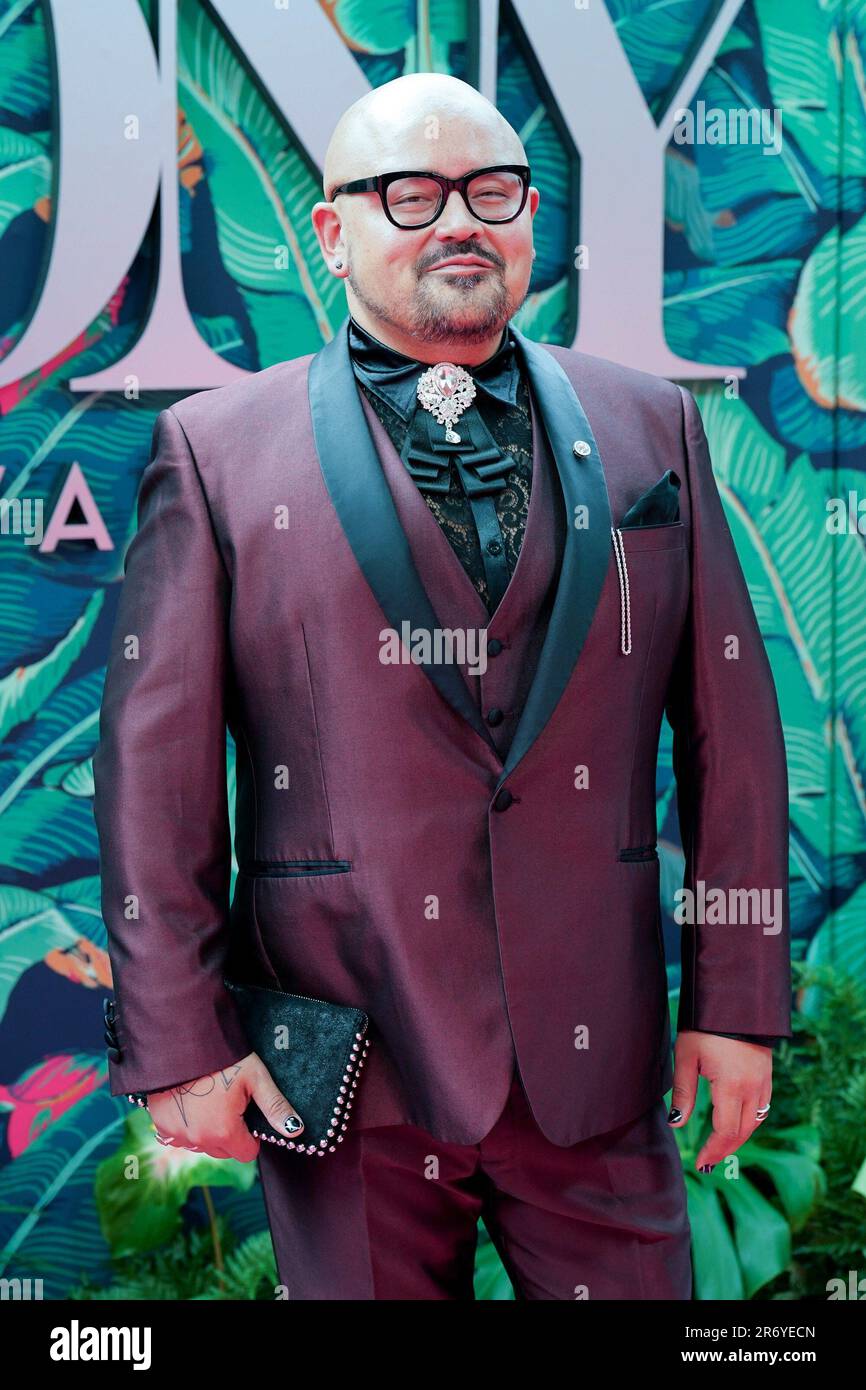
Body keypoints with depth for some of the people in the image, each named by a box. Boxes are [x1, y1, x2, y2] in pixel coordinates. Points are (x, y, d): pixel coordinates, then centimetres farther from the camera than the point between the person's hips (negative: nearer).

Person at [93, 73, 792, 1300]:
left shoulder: (652, 428, 8)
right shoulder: (217, 447, 1)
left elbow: (730, 722, 7)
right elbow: (155, 762, -2)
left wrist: (738, 1000, 4)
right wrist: (177, 1043, -6)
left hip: (594, 1057, 2)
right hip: (344, 1066, -2)